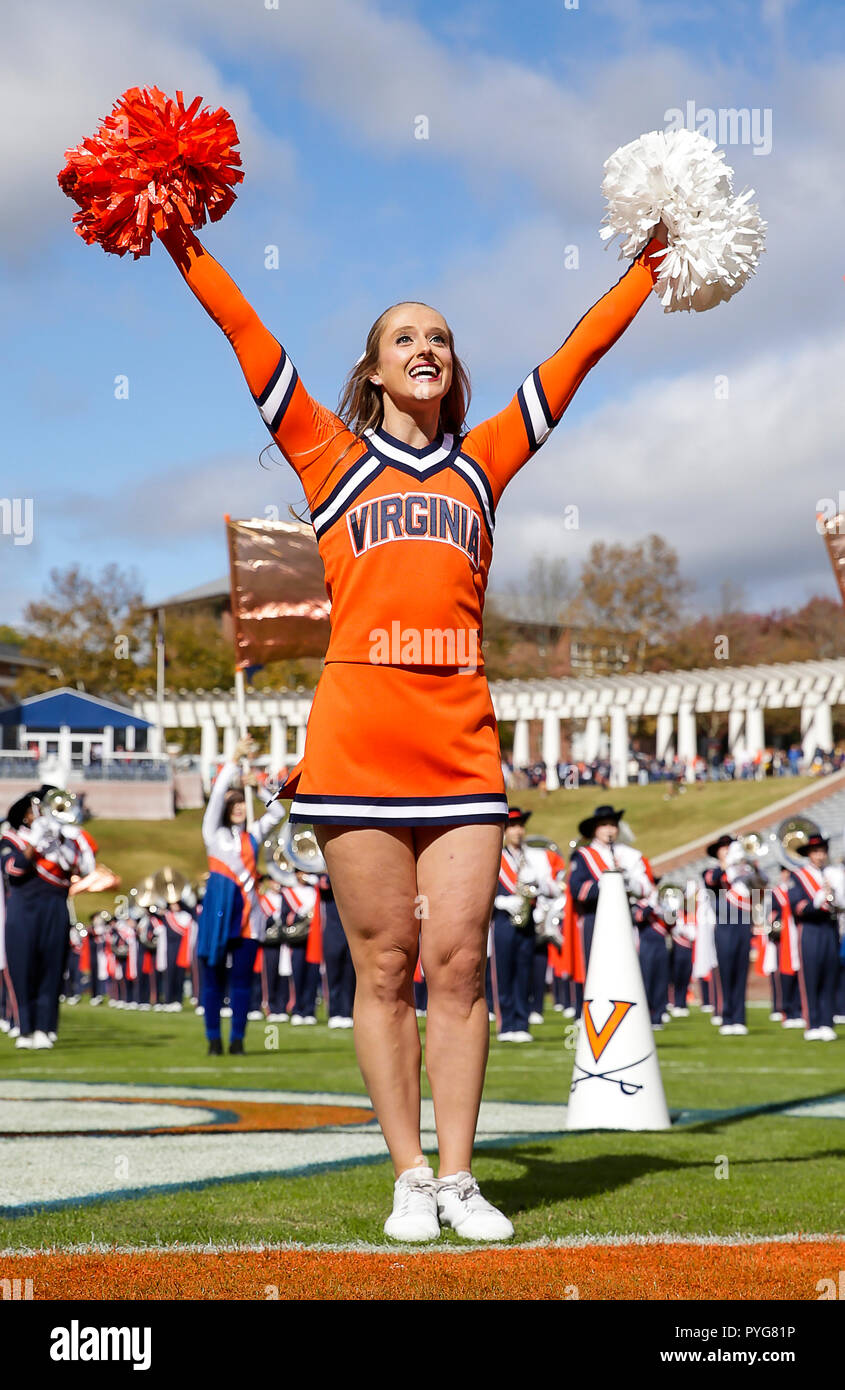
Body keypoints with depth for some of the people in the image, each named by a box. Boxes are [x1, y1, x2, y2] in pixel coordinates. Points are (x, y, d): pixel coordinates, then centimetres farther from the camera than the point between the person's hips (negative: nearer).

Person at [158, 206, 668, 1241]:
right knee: (385, 964, -1)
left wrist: (645, 271, 26)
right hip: (358, 737, -2)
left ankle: (458, 1178, 3)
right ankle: (410, 1180, 5)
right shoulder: (333, 457, 14)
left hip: (461, 744, 2)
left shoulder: (479, 464, 20)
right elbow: (251, 340, 10)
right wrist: (188, 253, 6)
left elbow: (572, 359, 23)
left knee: (458, 961, -2)